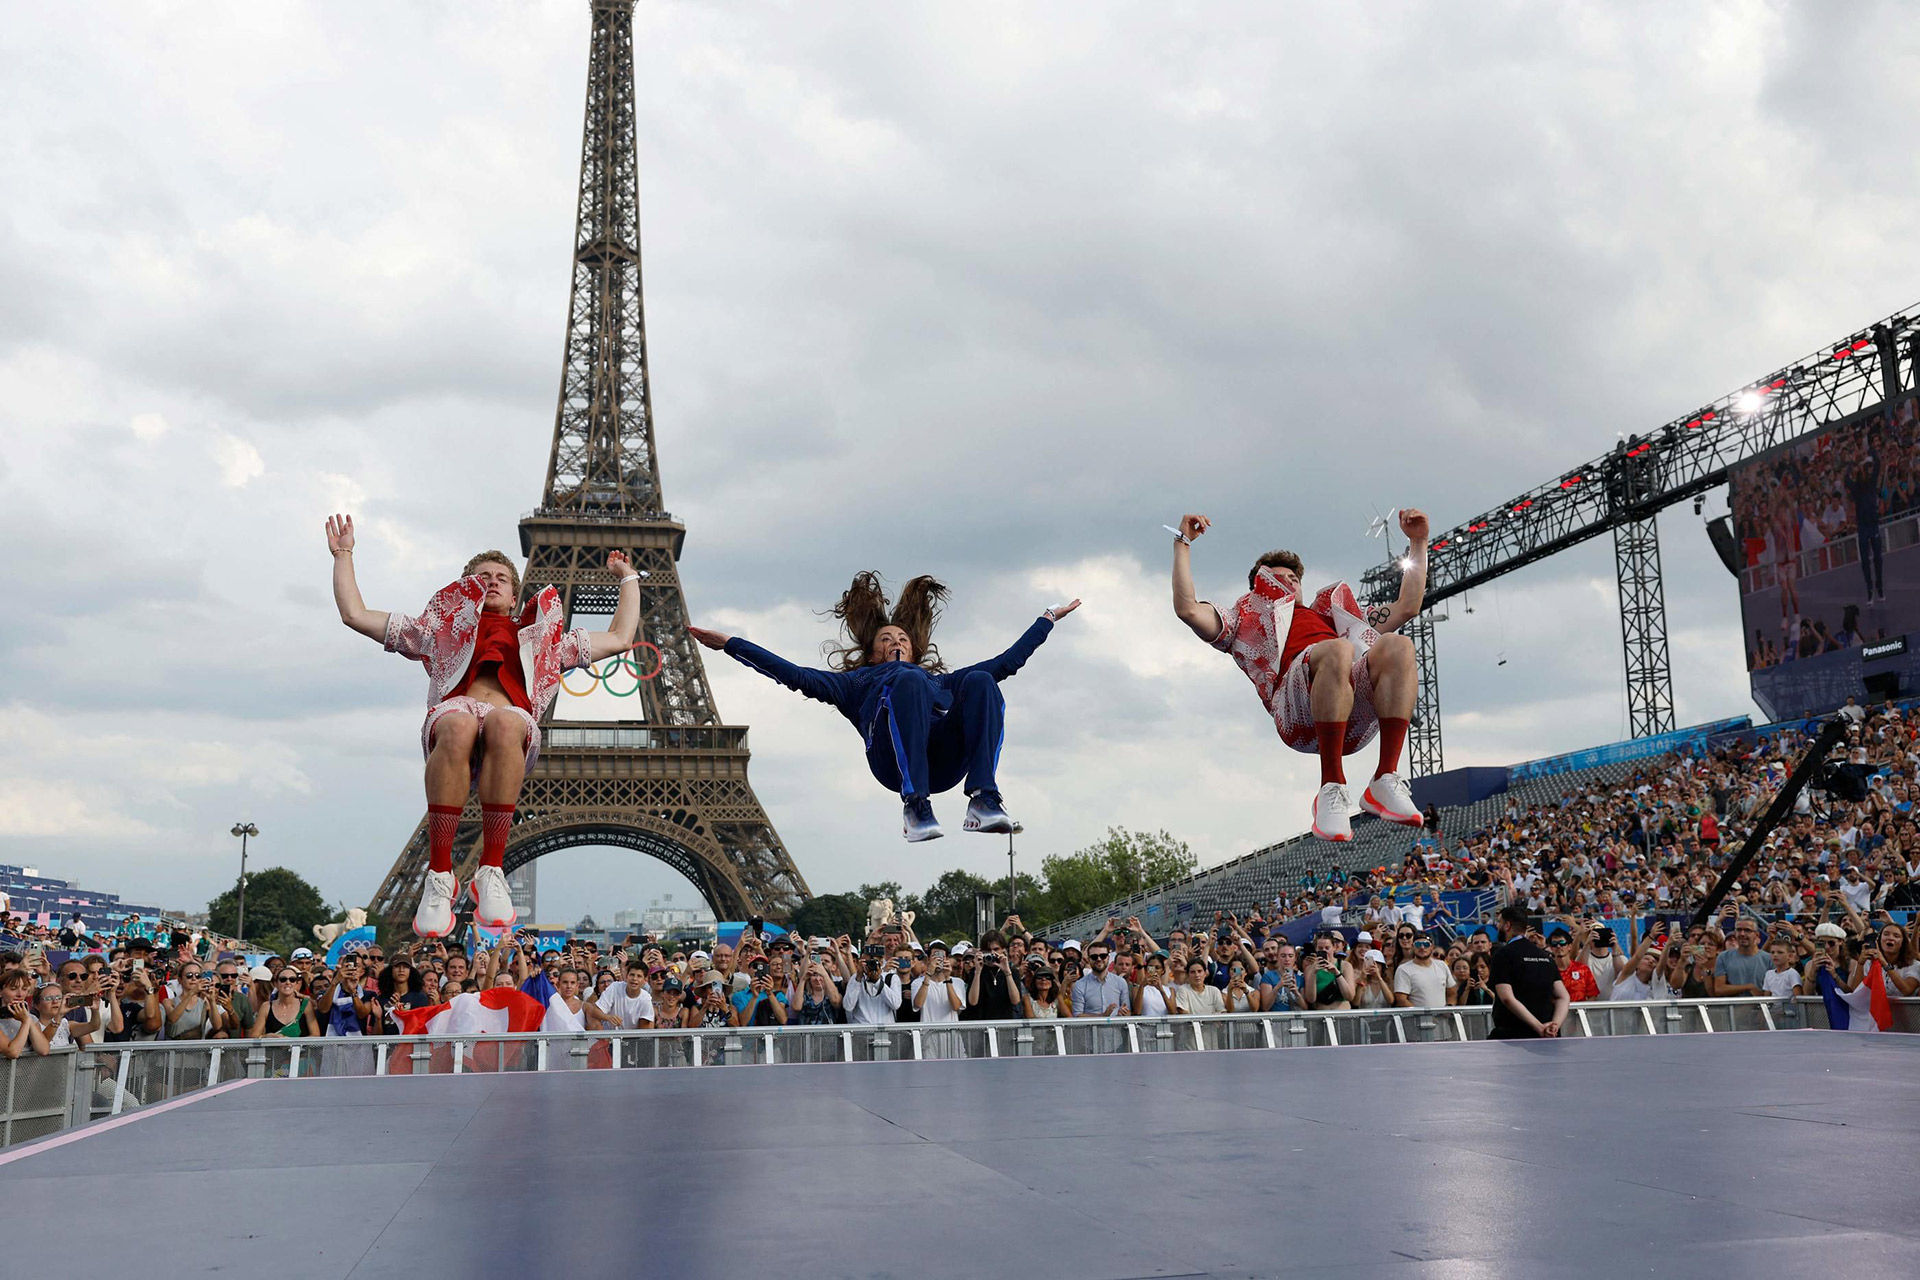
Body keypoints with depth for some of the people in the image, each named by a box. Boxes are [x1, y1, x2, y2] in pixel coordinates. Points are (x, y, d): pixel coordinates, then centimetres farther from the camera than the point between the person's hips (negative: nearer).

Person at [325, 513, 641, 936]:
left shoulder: (540, 640, 42)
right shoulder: (443, 631, 39)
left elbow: (620, 638, 44)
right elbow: (355, 614, 38)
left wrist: (628, 577, 51)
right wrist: (344, 556, 42)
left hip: (514, 724, 0)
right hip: (452, 713, 0)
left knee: (503, 722, -40)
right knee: (459, 725, -40)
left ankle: (491, 871, -39)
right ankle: (439, 874, -37)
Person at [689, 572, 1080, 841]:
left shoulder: (941, 678, 46)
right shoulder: (857, 681, 39)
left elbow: (1006, 662, 47)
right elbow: (795, 675, 28)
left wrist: (1048, 619, 49)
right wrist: (730, 644, 23)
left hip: (949, 757, 2)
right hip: (894, 759, -2)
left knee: (980, 682, -27)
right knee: (911, 682, -33)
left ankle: (983, 798, -40)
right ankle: (915, 804, -38)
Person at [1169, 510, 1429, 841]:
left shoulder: (1332, 613, 47)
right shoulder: (1247, 620, 36)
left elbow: (1407, 606, 48)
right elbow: (1187, 609, 19)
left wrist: (1418, 543, 47)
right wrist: (1182, 543, 19)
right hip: (1298, 709, -4)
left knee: (1398, 646, -29)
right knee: (1336, 651, -37)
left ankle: (1385, 781, -34)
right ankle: (1332, 789, -32)